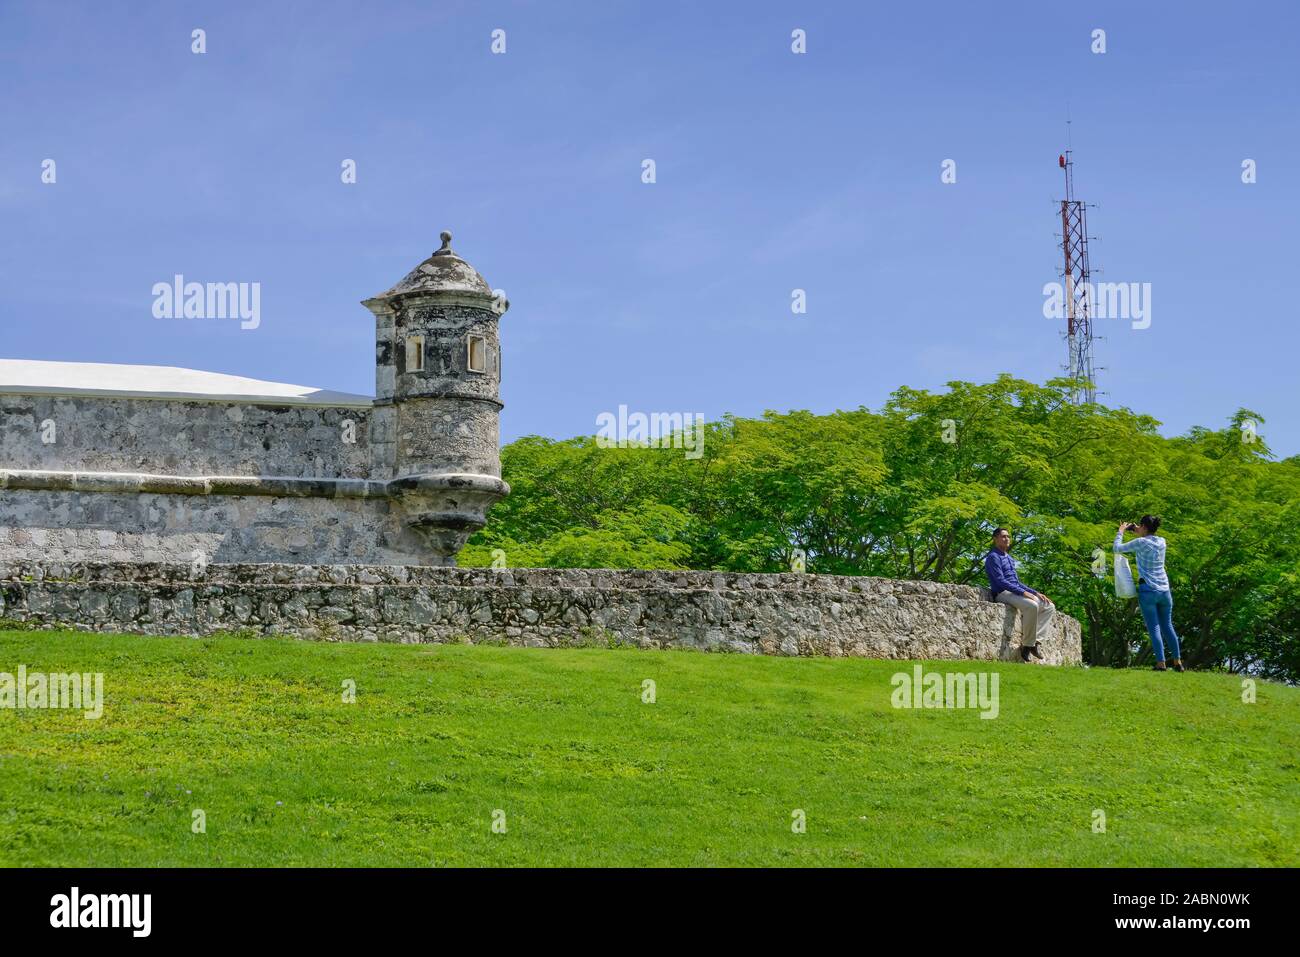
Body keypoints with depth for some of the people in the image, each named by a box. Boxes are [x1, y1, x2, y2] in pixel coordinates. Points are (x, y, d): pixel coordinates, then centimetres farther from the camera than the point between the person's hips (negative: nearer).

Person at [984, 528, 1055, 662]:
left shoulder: (1009, 559, 23)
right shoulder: (993, 557, -7)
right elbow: (1001, 581, -17)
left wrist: (1036, 593, 12)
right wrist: (1023, 592, -21)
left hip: (1016, 592, 10)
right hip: (1003, 594, -10)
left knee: (1049, 607, 2)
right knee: (1031, 606, -34)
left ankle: (1035, 640, -8)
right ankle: (1027, 645, -26)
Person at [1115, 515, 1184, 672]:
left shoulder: (1140, 543, -8)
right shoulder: (1161, 542, 9)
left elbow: (1118, 548, 1)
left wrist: (1121, 531, 15)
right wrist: (1136, 532, 30)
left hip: (1148, 590, -5)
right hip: (1164, 590, 5)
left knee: (1154, 628, -5)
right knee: (1167, 626, 14)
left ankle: (1161, 663, -12)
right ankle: (1178, 661, 16)